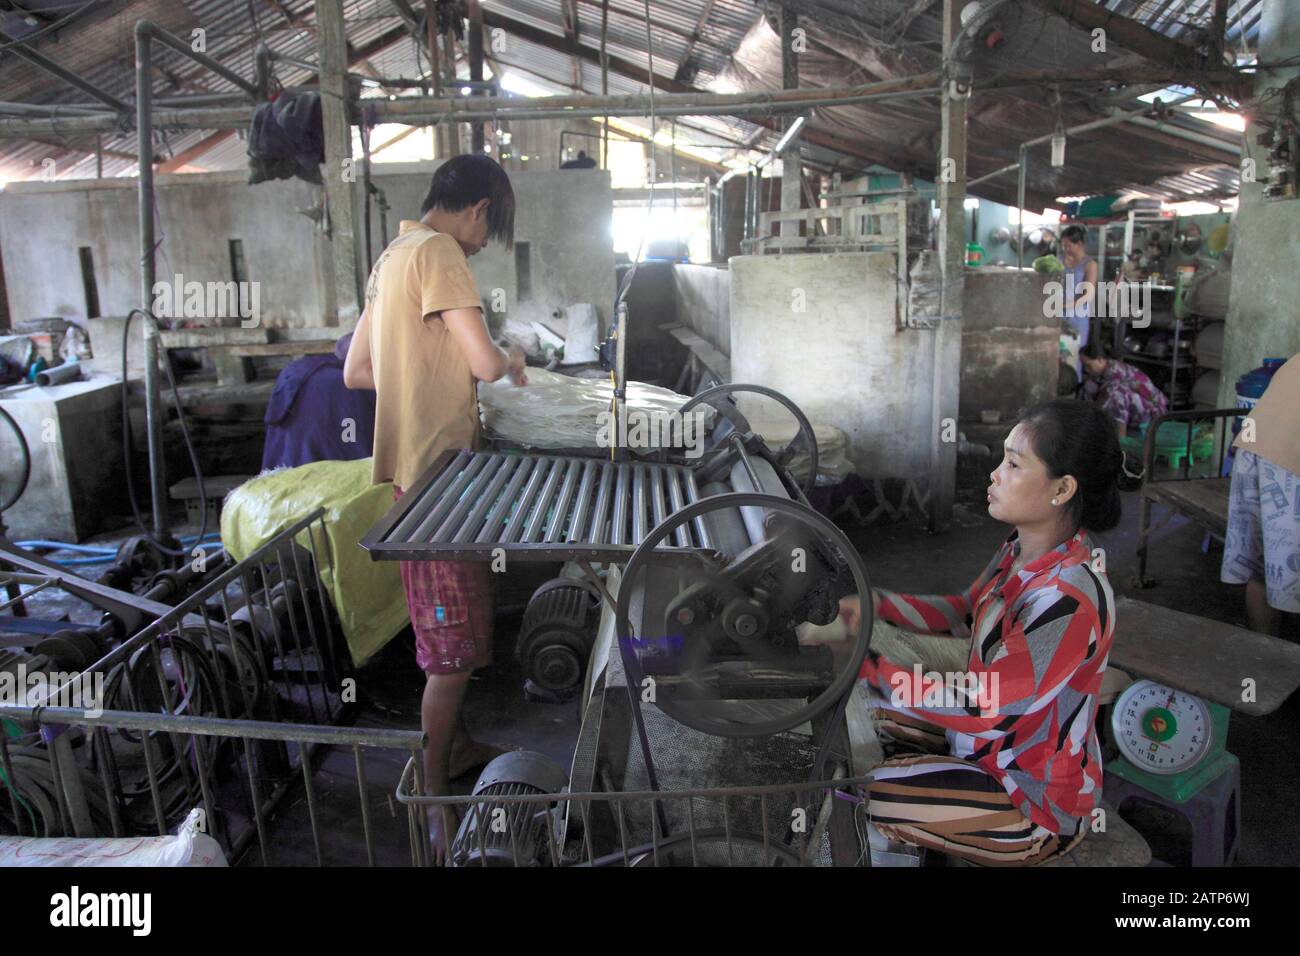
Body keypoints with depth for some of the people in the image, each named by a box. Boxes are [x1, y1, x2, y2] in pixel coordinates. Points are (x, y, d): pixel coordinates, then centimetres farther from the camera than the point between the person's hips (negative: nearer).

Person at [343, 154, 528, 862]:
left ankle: (457, 743, 38)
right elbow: (484, 362, -22)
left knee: (453, 633, 22)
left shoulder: (393, 256, 16)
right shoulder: (438, 252, -14)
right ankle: (435, 806, 9)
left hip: (417, 465, 10)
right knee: (453, 648, -2)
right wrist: (512, 360, 0)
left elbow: (355, 371, 18)